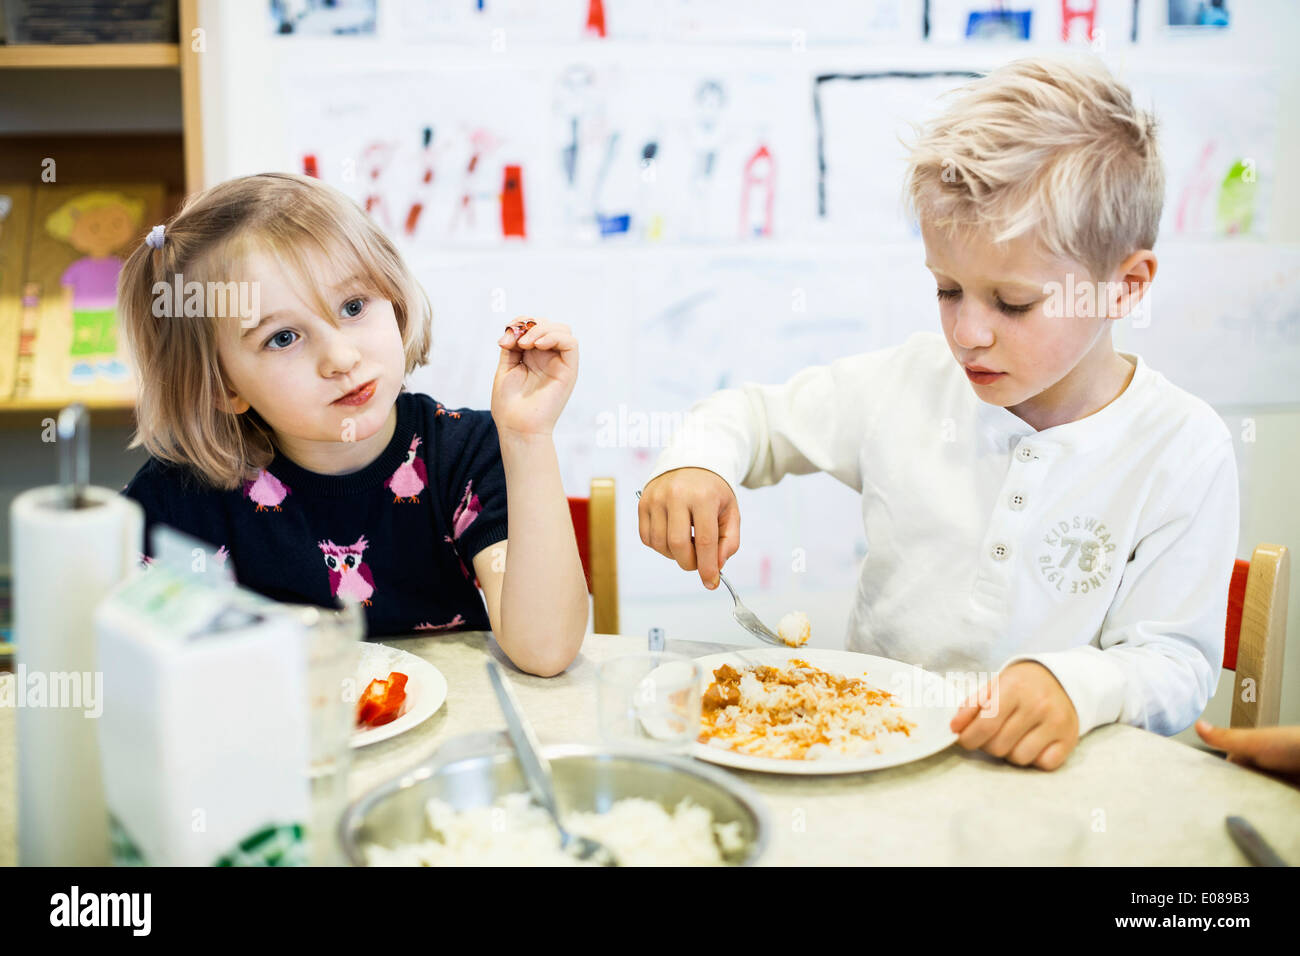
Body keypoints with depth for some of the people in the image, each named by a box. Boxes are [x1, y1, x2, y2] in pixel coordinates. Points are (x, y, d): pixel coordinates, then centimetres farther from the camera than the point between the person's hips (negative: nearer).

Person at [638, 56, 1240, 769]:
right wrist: (696, 463, -11)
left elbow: (1177, 663, -8)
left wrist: (1076, 686, -30)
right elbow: (756, 417, 11)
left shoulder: (1183, 452, -9)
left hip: (1041, 775, 1)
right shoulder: (912, 382, -2)